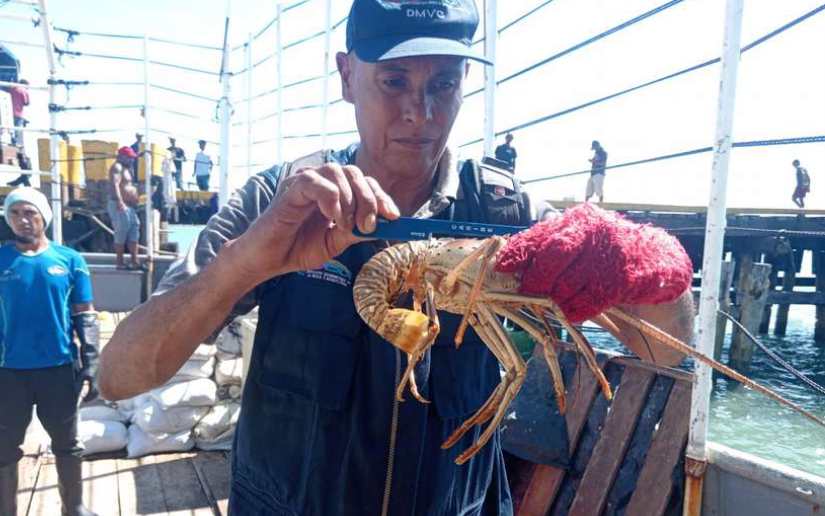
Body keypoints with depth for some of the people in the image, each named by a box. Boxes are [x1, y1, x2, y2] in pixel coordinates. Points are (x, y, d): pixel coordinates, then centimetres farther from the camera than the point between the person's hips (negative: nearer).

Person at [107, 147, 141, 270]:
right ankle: (120, 263, -6)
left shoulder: (126, 168, 21)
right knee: (121, 234, -9)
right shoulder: (117, 167, -8)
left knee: (134, 234, 7)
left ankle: (135, 262, 9)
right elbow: (114, 185, -22)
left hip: (129, 206, 10)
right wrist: (119, 202, -32)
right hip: (120, 206, -10)